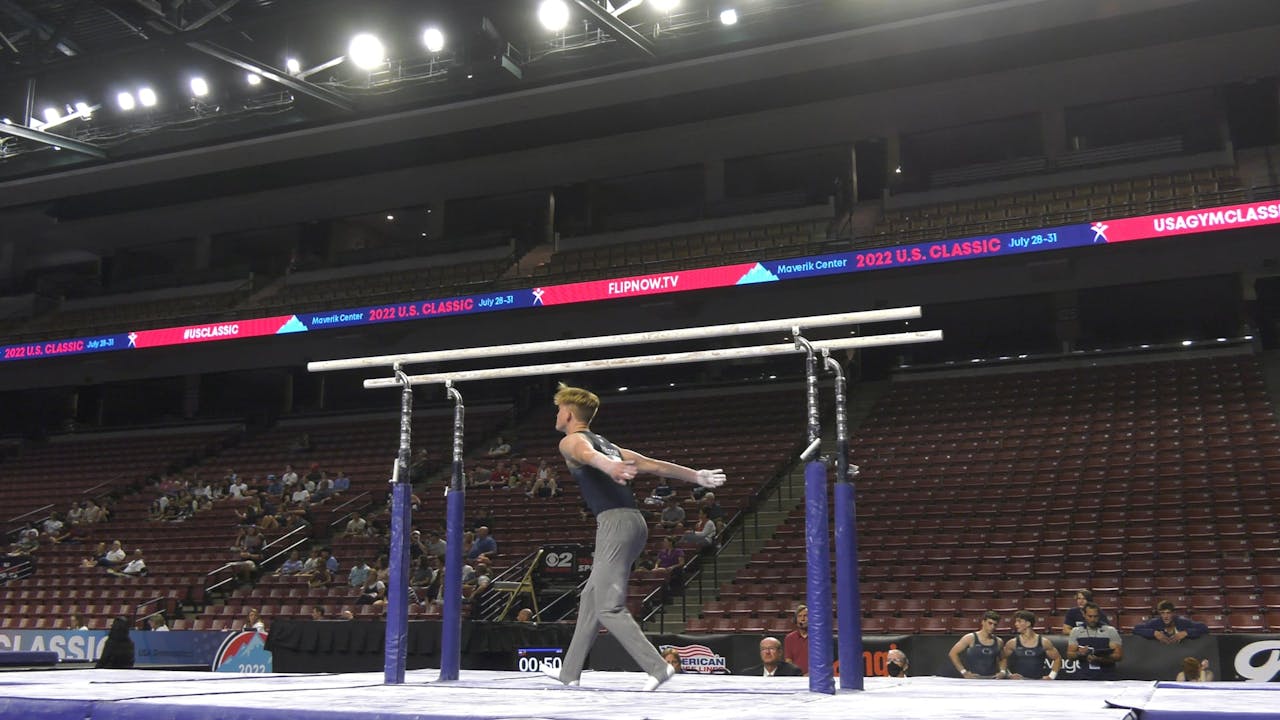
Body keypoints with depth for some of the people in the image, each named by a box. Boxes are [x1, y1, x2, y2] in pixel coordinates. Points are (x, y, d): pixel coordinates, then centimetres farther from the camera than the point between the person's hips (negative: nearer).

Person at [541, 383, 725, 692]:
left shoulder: (571, 441, 1)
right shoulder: (606, 444, 26)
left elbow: (588, 455, -24)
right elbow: (652, 464, 20)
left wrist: (607, 466, -46)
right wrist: (696, 476, 18)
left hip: (614, 522, -9)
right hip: (636, 521, 9)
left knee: (608, 607, -8)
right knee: (591, 596, 17)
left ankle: (657, 667, -16)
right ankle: (569, 672, 24)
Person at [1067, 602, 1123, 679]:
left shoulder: (1110, 631, -2)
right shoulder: (1076, 632, 5)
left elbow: (1119, 655, -6)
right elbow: (1069, 654, 7)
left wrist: (1101, 659, -23)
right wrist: (1079, 654, -17)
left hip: (1107, 678, -2)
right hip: (1085, 677, 2)